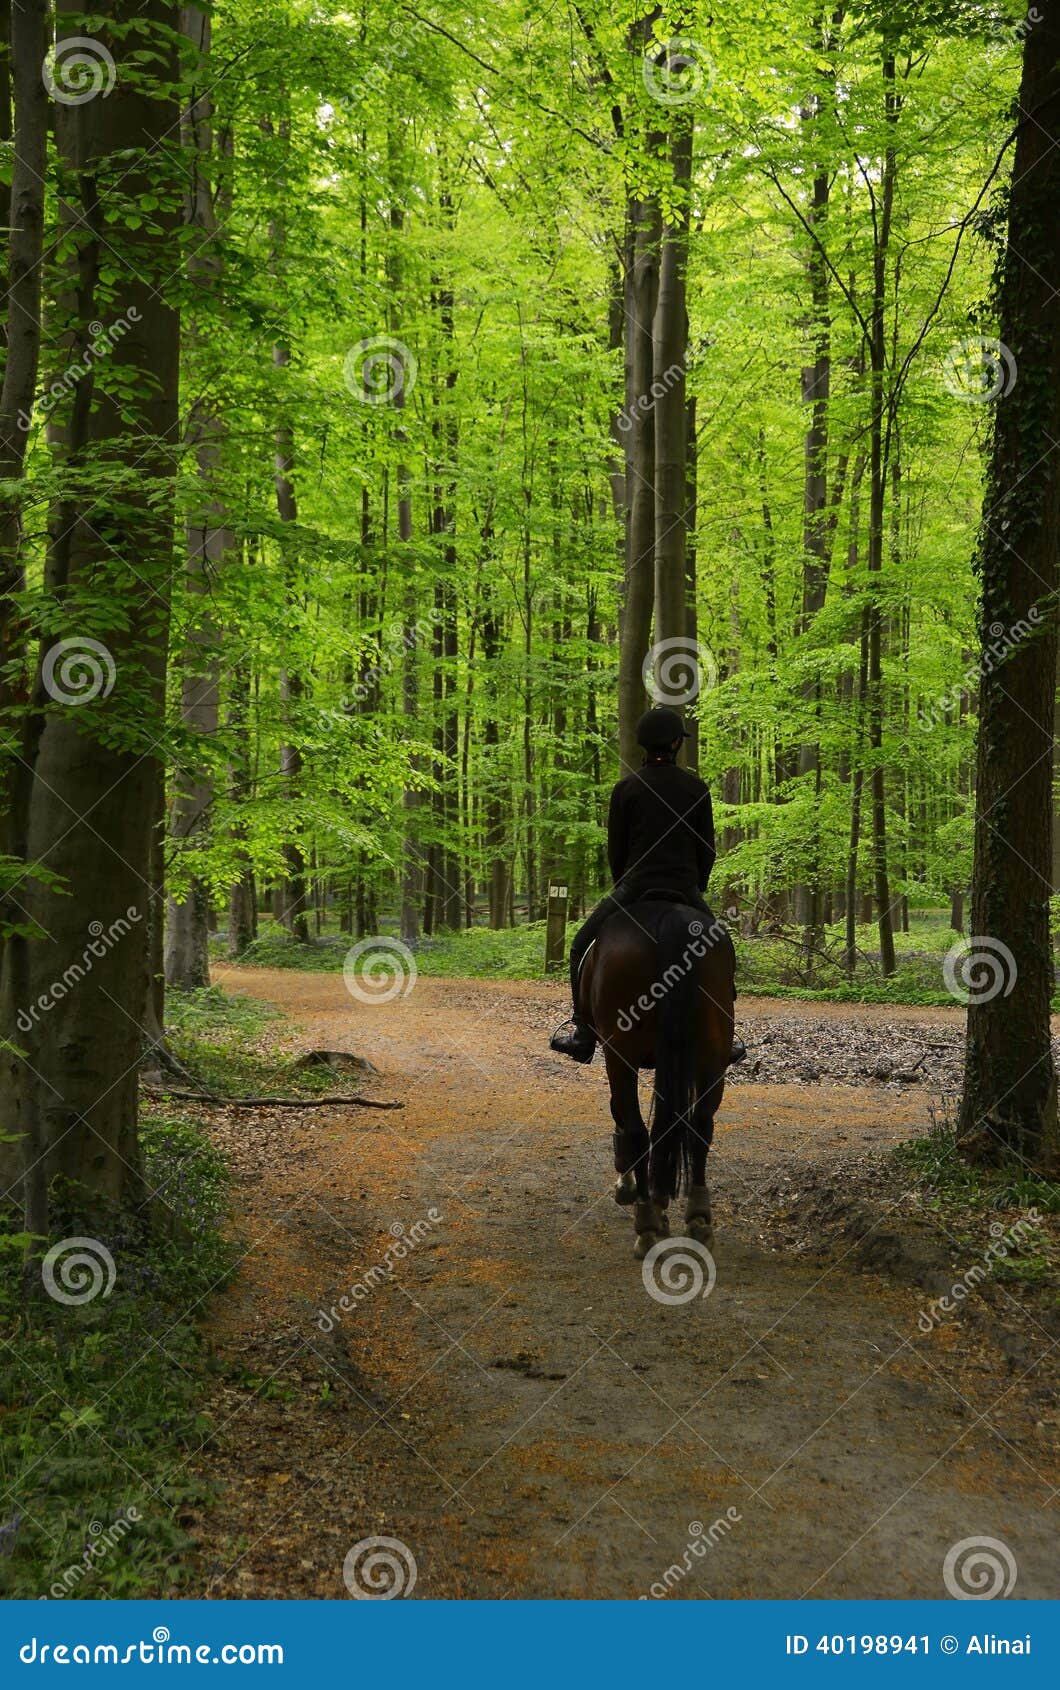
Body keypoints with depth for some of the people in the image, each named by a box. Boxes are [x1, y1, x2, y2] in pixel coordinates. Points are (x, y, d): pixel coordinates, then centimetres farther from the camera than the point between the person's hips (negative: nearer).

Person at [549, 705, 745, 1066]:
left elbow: (615, 850, 2)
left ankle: (583, 1033, 7)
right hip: (685, 890, 2)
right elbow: (707, 849, 5)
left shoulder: (626, 789, -2)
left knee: (582, 947, 14)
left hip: (634, 887, -2)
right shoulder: (696, 788, 2)